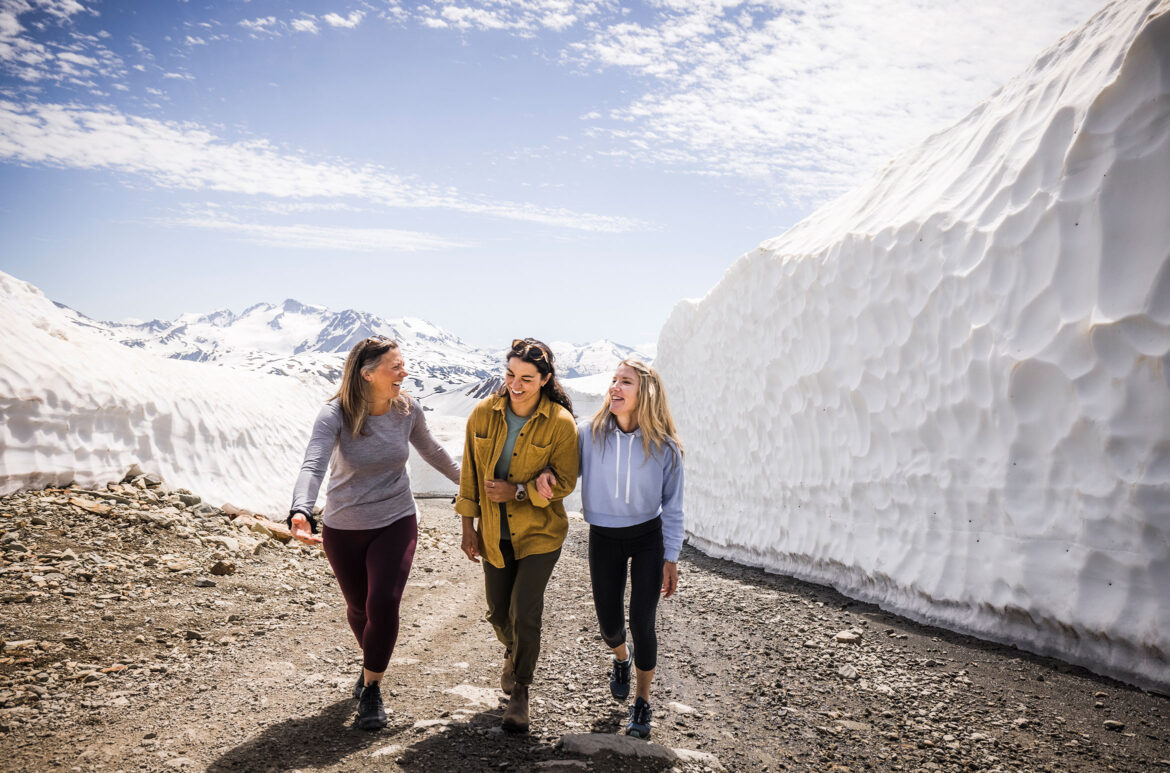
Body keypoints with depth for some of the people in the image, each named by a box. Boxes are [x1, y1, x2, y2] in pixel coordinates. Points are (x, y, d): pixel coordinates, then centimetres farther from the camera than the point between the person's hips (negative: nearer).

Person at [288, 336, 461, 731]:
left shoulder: (407, 409, -9)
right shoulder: (336, 414, -19)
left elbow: (430, 450, 11)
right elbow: (313, 465, -34)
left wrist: (465, 478, 24)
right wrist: (301, 511, -52)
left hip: (396, 523, 1)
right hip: (343, 528, 0)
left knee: (383, 603, -16)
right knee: (359, 607, 14)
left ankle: (371, 689, 6)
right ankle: (372, 662, 48)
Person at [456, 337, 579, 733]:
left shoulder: (560, 423, -16)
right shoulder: (483, 414, -7)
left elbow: (564, 482, -9)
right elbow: (470, 473, 2)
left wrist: (518, 491, -21)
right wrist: (468, 525, 3)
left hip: (540, 532, -3)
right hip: (494, 533, 3)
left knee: (525, 611, -9)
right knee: (498, 610, 14)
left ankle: (520, 693, 13)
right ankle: (513, 653, 49)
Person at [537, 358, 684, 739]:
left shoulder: (664, 447, -13)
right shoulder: (590, 433, -11)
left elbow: (672, 506, -4)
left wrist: (671, 559, -4)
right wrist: (547, 473, -18)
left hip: (648, 538, -1)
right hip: (603, 538, 2)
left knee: (642, 624, -4)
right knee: (610, 625, 8)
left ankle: (642, 703, 21)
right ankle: (622, 657, 47)